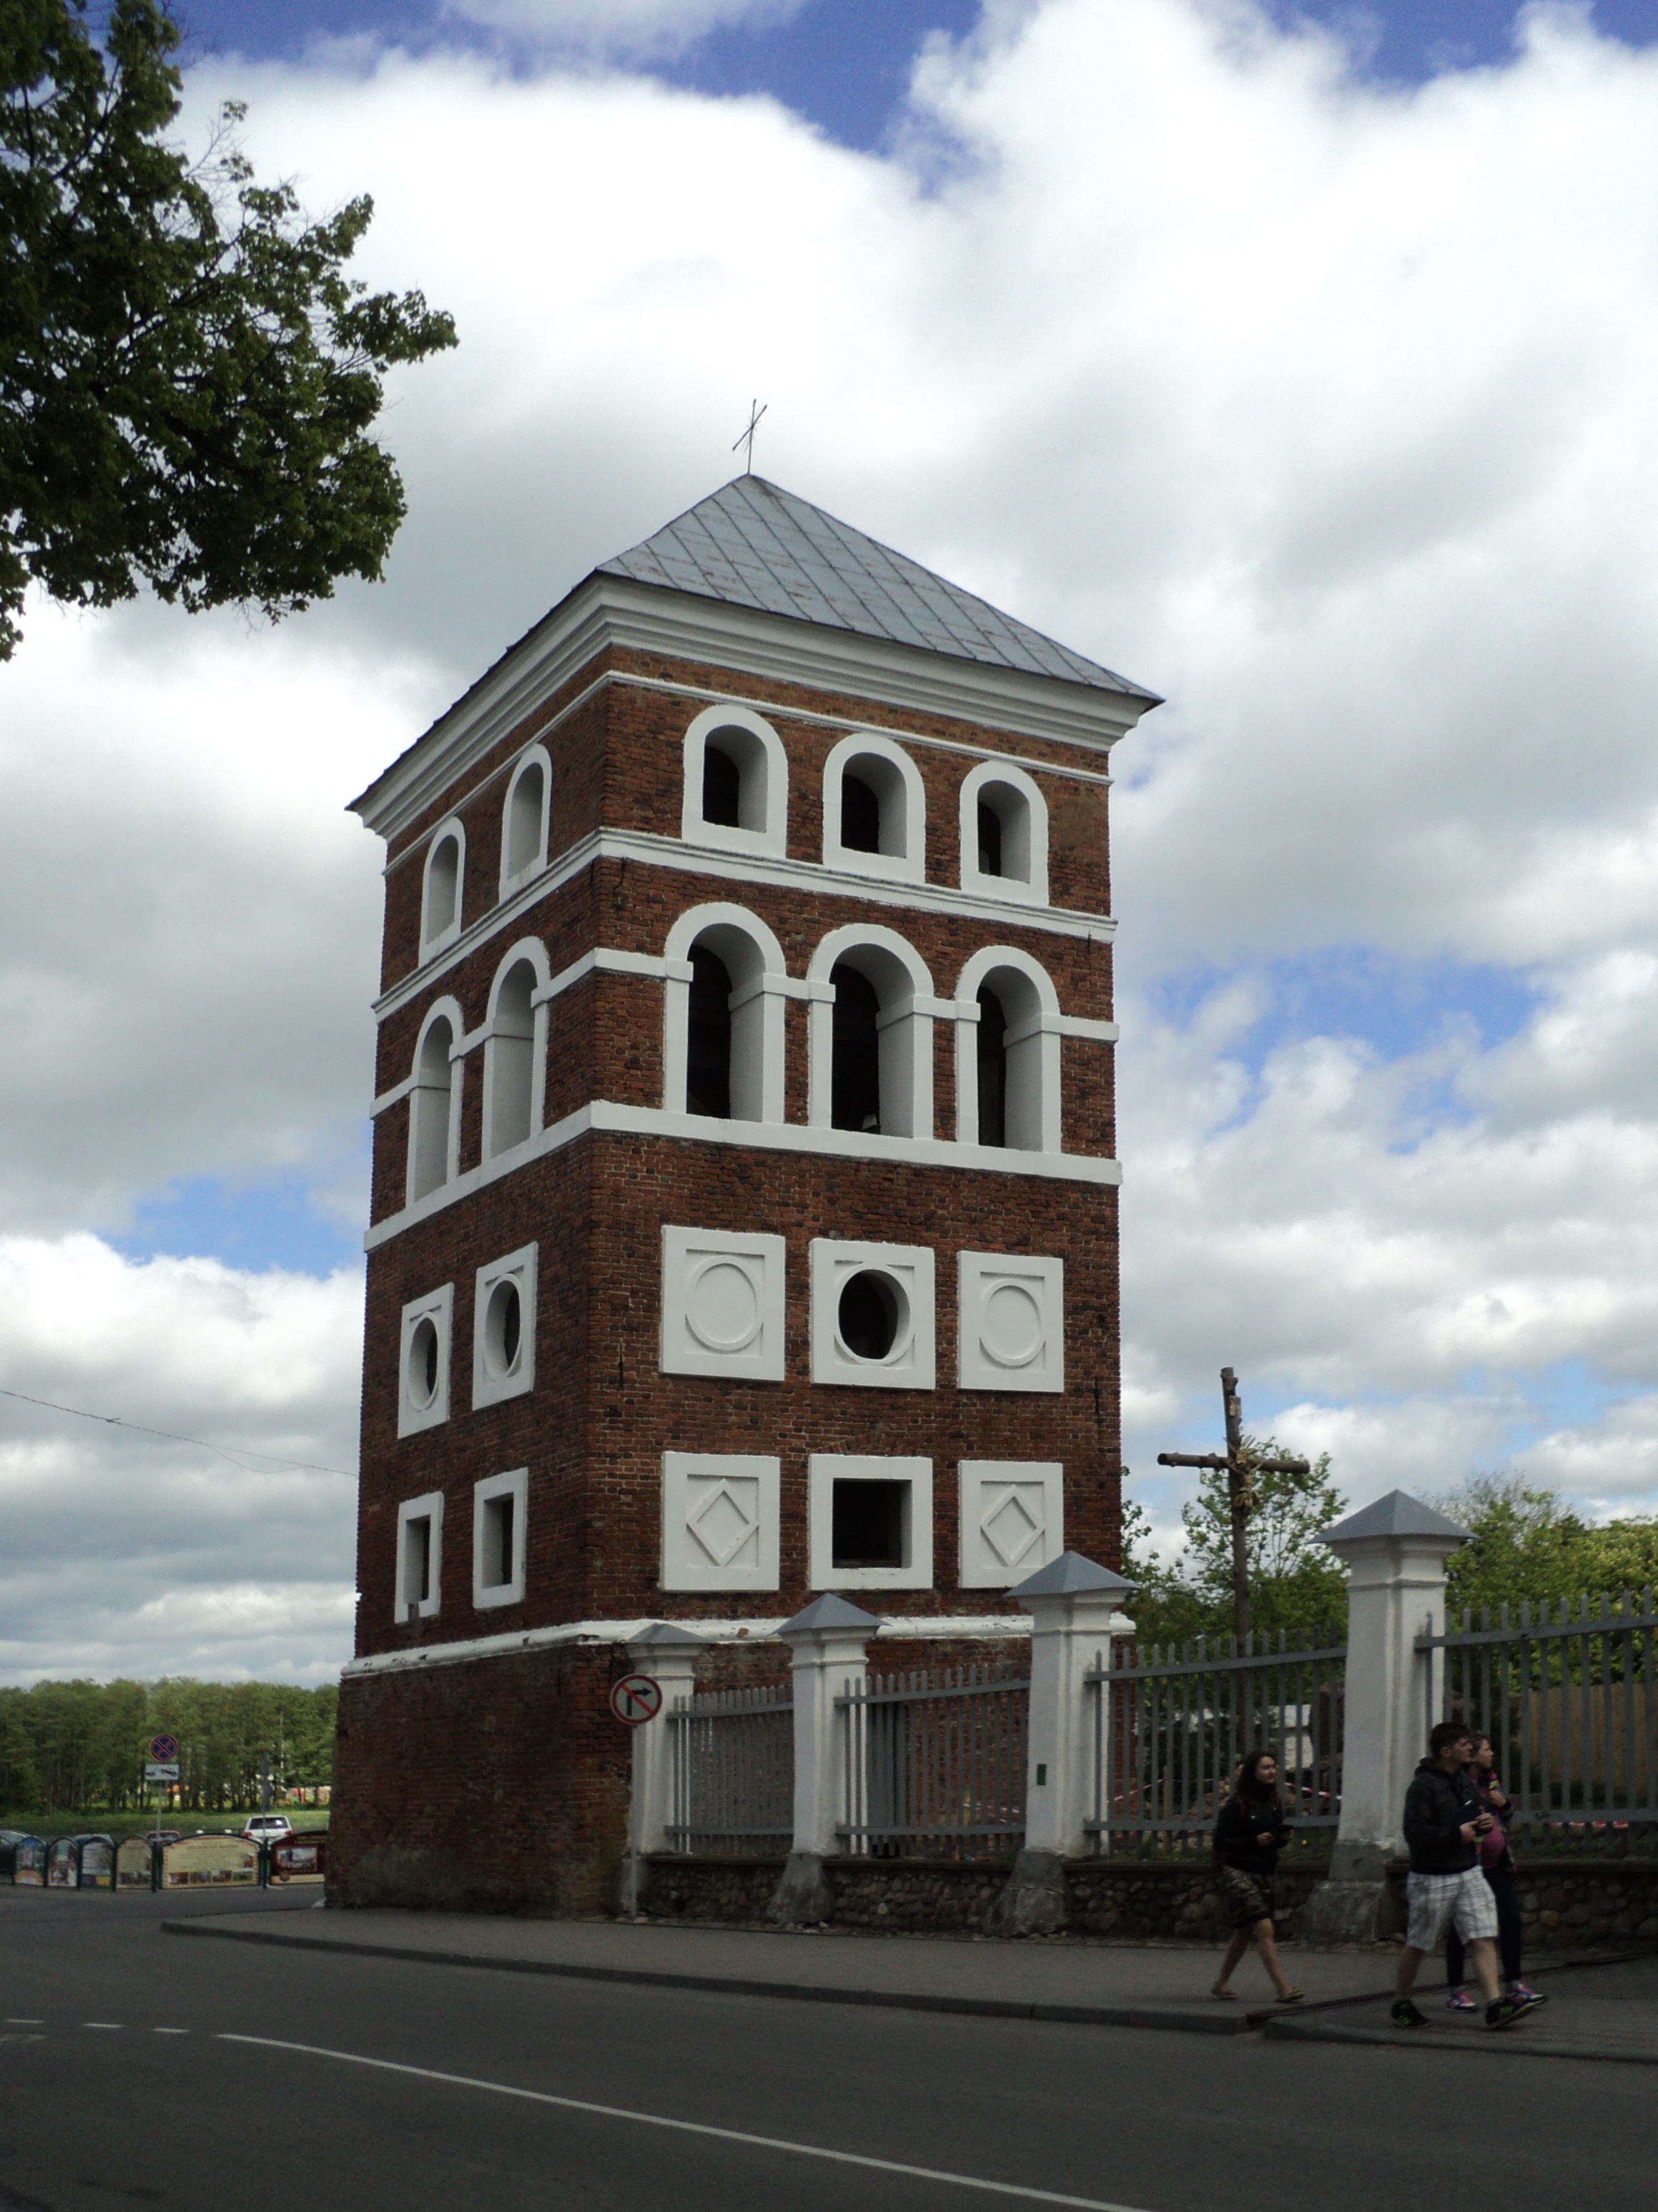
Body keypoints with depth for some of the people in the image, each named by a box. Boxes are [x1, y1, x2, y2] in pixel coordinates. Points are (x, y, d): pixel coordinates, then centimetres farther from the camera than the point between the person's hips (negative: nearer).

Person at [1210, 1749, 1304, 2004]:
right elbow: (1220, 1842, -12)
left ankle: (1221, 1983, 26)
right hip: (1239, 1874, -7)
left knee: (1244, 1932, 13)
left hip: (1265, 1874, 7)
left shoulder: (1275, 1803, 9)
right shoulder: (1237, 1804, -11)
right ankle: (1282, 1990, -17)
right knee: (1264, 1930, -15)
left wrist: (1283, 1838, -4)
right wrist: (1254, 1841, -21)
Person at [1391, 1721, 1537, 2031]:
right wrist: (1457, 1834, -21)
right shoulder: (1423, 1785, -16)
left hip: (1469, 1873, 7)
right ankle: (1401, 2004, 22)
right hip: (1433, 1878, -7)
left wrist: (1483, 1822, 3)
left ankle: (1495, 2005, -11)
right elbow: (1415, 1833, -24)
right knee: (1417, 1945, 6)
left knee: (1484, 1939, -6)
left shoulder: (1464, 1780, 11)